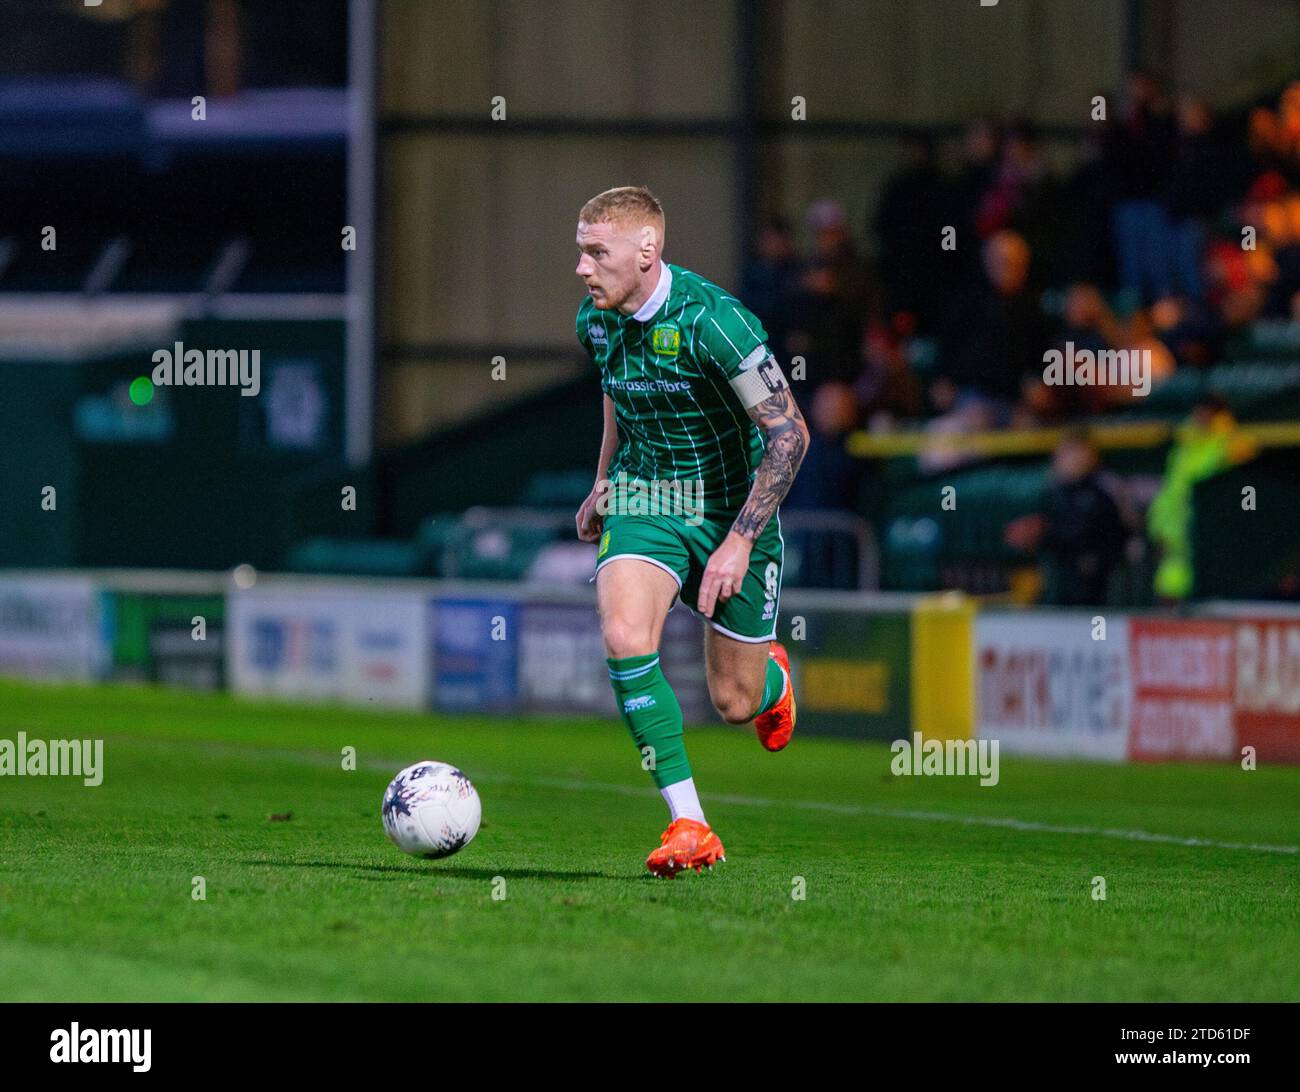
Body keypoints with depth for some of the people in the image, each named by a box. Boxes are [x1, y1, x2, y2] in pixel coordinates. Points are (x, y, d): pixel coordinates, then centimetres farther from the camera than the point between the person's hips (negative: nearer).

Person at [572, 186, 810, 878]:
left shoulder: (711, 321, -25)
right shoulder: (596, 321, -4)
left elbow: (789, 433, -21)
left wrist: (739, 542, -23)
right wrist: (604, 483, 20)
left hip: (732, 508, -4)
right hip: (643, 502, 4)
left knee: (734, 705, 4)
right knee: (624, 639, -25)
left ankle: (772, 677, 45)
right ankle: (688, 826, -20)